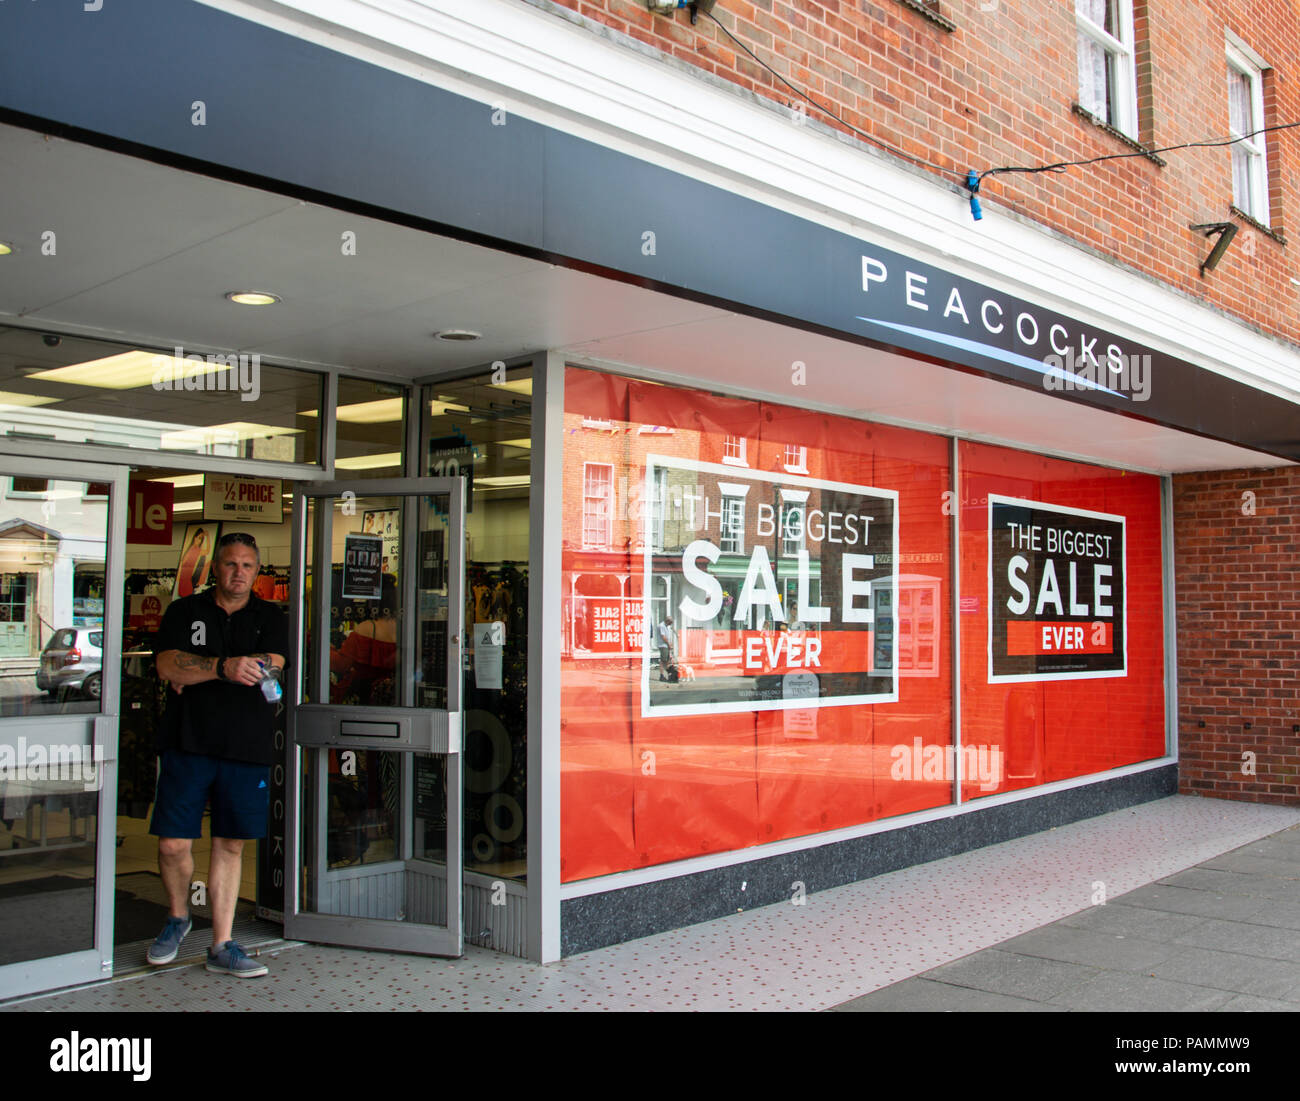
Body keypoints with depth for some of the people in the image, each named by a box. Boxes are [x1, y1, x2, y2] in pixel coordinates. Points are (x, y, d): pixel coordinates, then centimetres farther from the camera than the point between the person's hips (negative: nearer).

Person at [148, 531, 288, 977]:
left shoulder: (270, 618, 10)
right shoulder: (183, 611, 10)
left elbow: (269, 669, -7)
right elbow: (167, 666, -5)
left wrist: (194, 673, -8)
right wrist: (223, 668, -20)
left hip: (247, 746, 0)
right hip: (188, 743, 0)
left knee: (231, 844, 5)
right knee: (173, 844, -2)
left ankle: (221, 945, 13)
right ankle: (178, 916, 26)